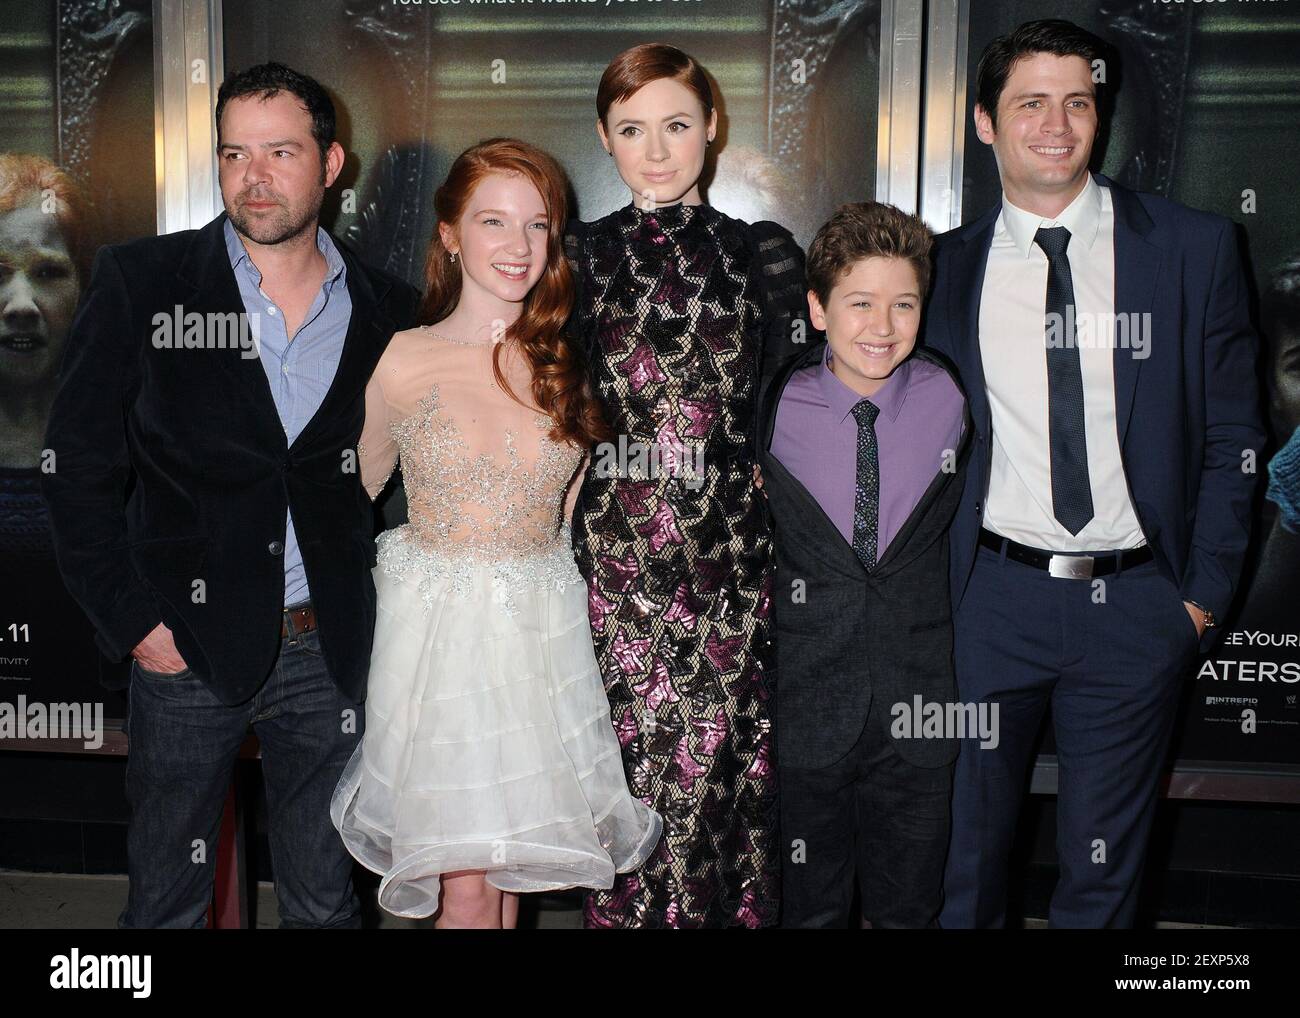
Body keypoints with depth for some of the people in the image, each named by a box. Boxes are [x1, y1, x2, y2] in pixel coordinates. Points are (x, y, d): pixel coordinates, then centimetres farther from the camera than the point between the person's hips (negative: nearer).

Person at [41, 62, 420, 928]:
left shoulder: (384, 310, 3)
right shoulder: (139, 284, -2)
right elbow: (81, 471, -1)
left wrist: (370, 611, 2)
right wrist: (133, 621, -6)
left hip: (327, 652, 2)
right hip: (186, 648, -1)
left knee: (325, 901, 13)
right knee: (166, 902, 11)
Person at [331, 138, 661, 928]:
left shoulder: (569, 364, 1)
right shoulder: (402, 364, -5)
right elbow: (354, 491, 9)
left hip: (543, 633, 2)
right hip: (436, 630, -2)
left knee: (509, 859, 12)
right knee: (465, 885, 0)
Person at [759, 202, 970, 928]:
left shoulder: (949, 402, -4)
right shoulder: (776, 412, -7)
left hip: (920, 703, 1)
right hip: (808, 699, -1)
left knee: (910, 907, 16)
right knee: (810, 907, 15)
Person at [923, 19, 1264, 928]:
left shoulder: (1195, 248, 1)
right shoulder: (947, 267, 4)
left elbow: (1233, 435, 3)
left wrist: (1206, 591, -2)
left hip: (1138, 605, 0)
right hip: (990, 601, 1)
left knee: (1105, 869, 13)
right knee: (964, 858, 11)